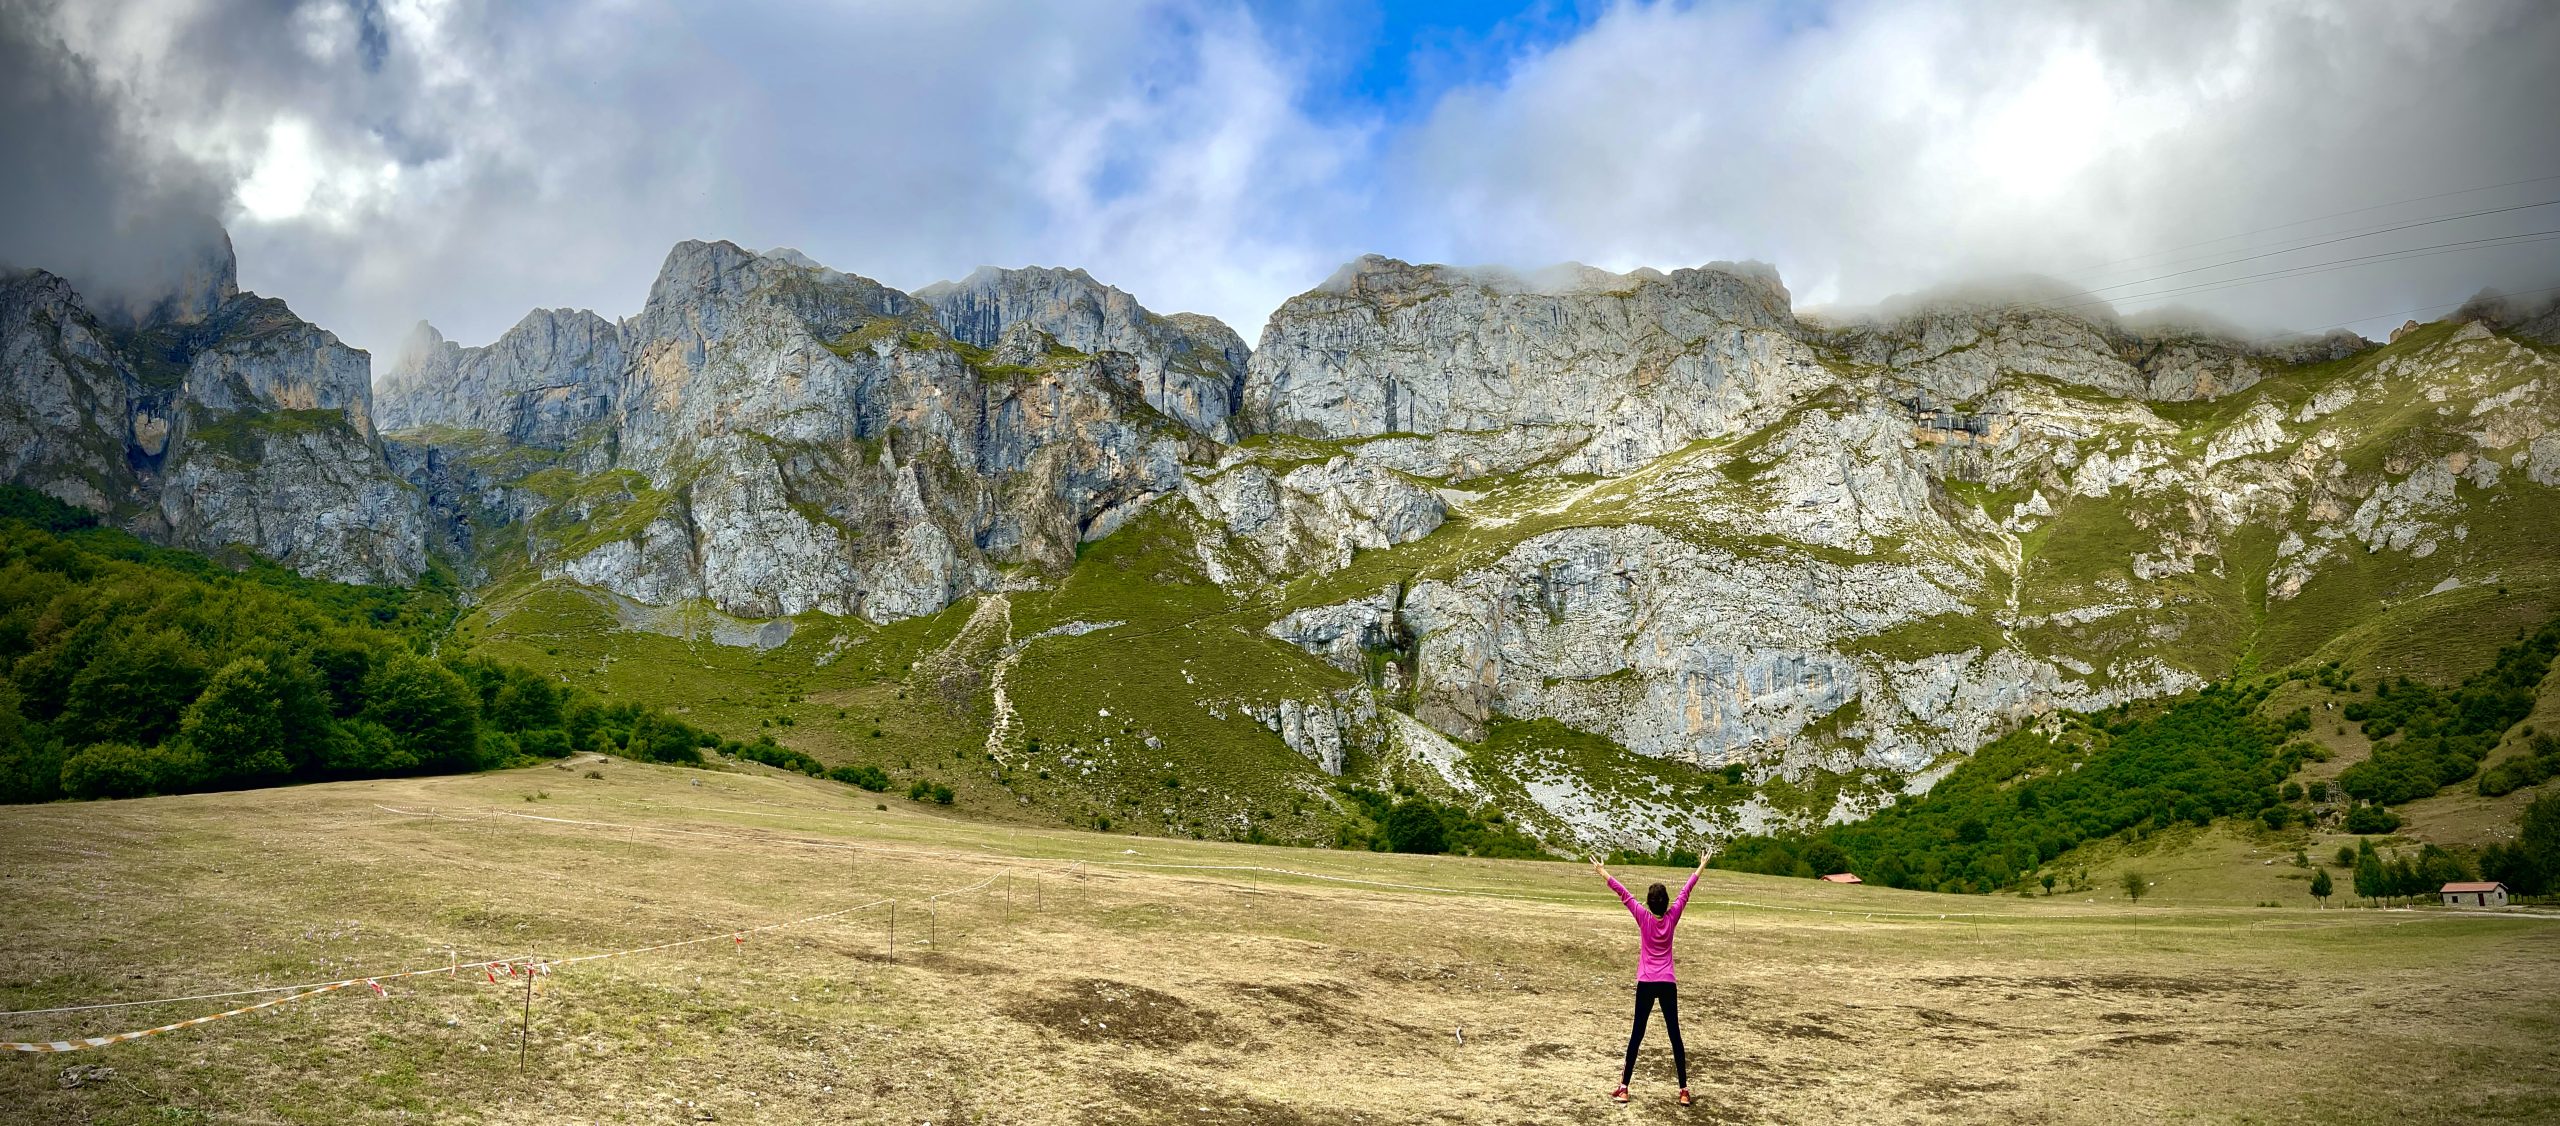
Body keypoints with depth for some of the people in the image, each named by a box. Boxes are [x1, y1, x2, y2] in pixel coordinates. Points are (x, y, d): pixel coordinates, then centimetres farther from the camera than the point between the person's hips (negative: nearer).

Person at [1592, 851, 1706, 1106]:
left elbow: (1623, 894, -4)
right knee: (1674, 1035, 4)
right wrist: (1701, 869, 18)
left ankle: (1624, 1087, 3)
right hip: (1668, 983, 1)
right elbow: (1685, 892, 8)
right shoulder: (1672, 918, -2)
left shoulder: (1644, 918, -7)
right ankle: (1684, 1090, 3)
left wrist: (1603, 872, 3)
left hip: (1646, 983, -1)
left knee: (1637, 1034, 4)